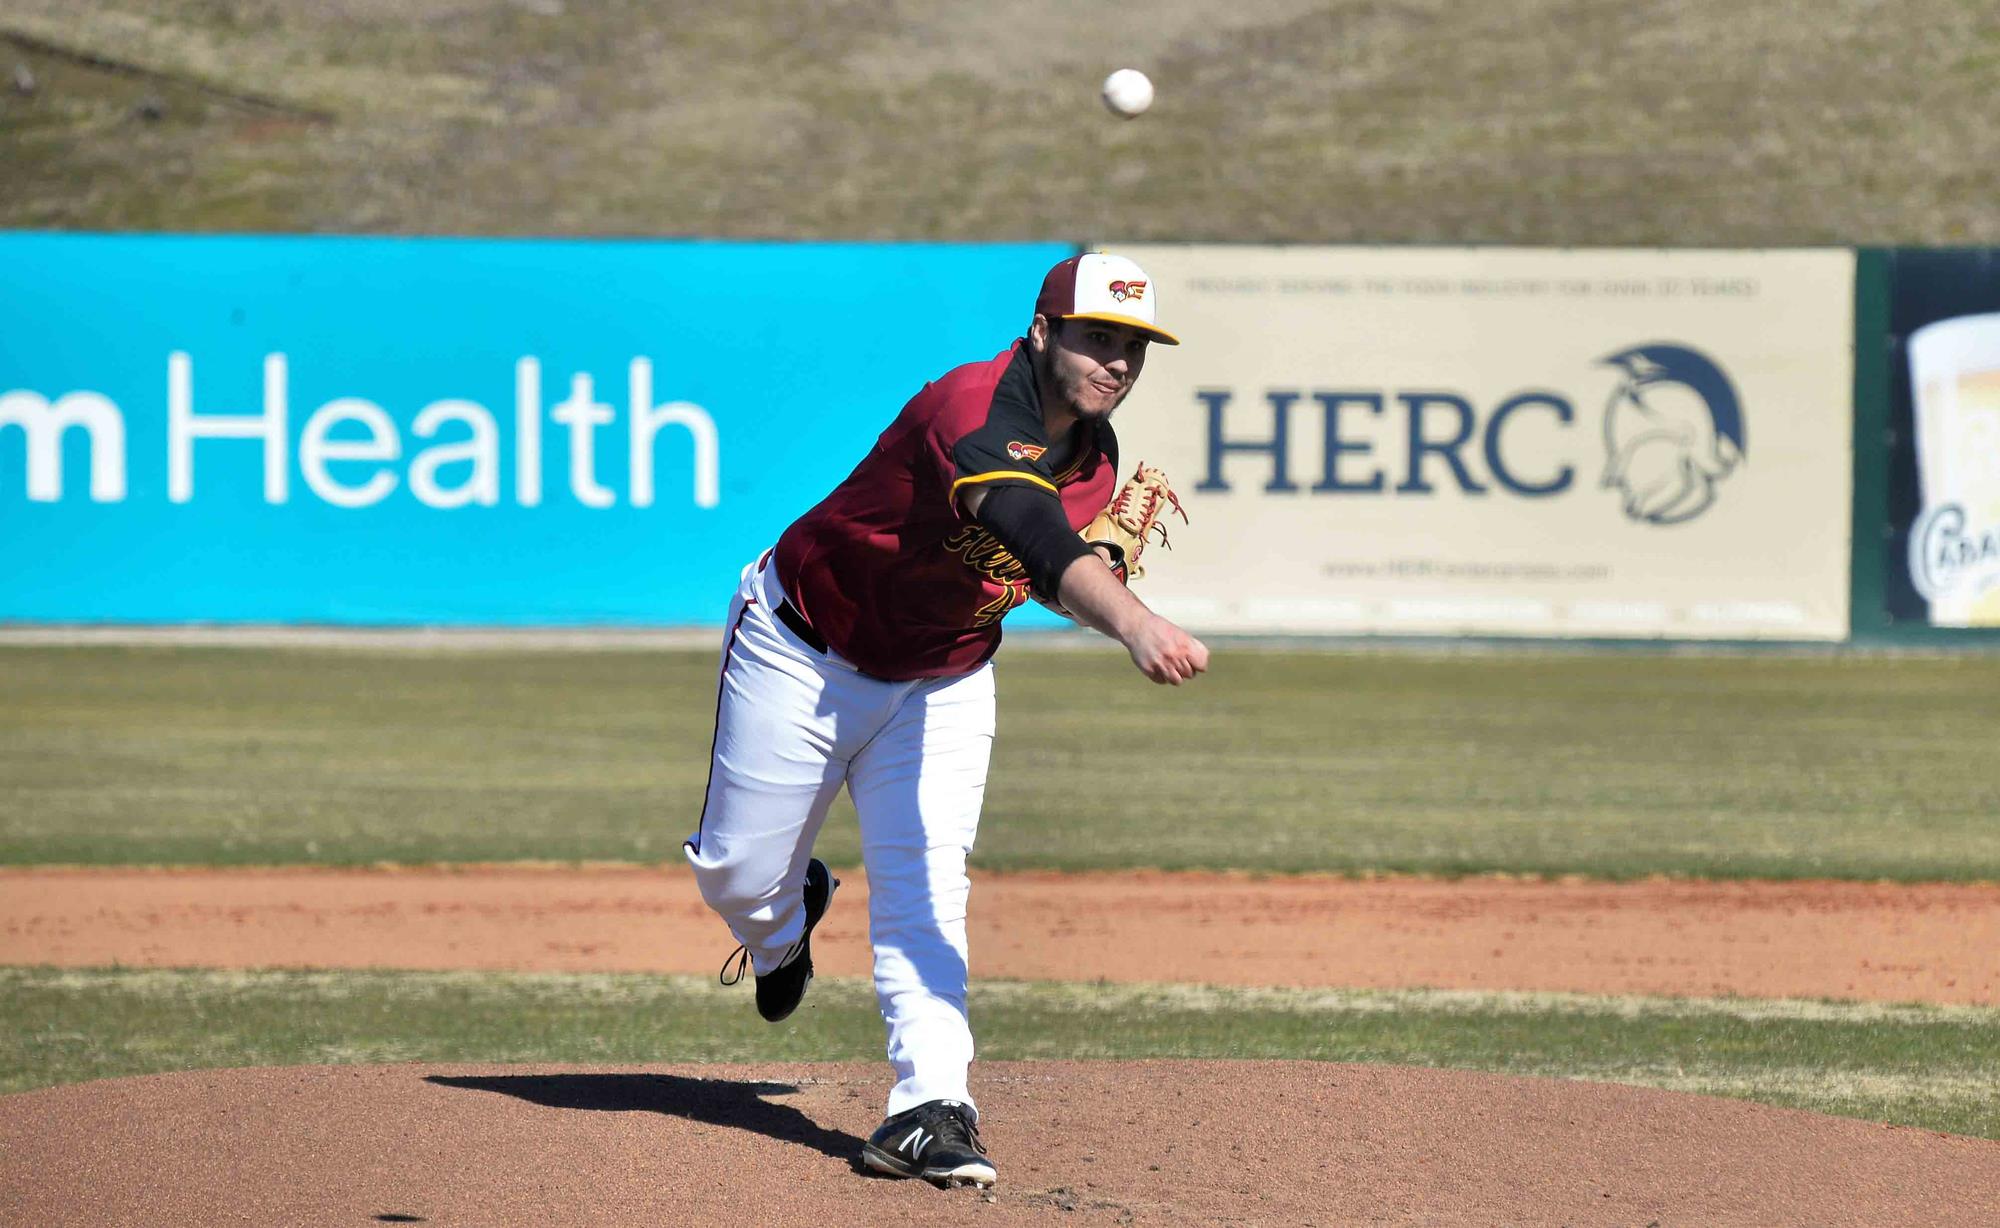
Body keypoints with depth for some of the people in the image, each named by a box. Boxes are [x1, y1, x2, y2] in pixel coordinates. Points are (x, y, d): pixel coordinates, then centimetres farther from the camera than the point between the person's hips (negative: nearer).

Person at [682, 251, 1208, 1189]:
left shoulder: (1096, 459, -8)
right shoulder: (972, 410, -34)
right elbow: (1030, 530, -53)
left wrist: (1104, 564, -14)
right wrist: (1133, 621, -69)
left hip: (942, 682, 4)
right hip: (805, 655, -4)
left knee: (925, 885, -13)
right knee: (734, 873, 9)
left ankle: (930, 1109, -18)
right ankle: (784, 925, 45)